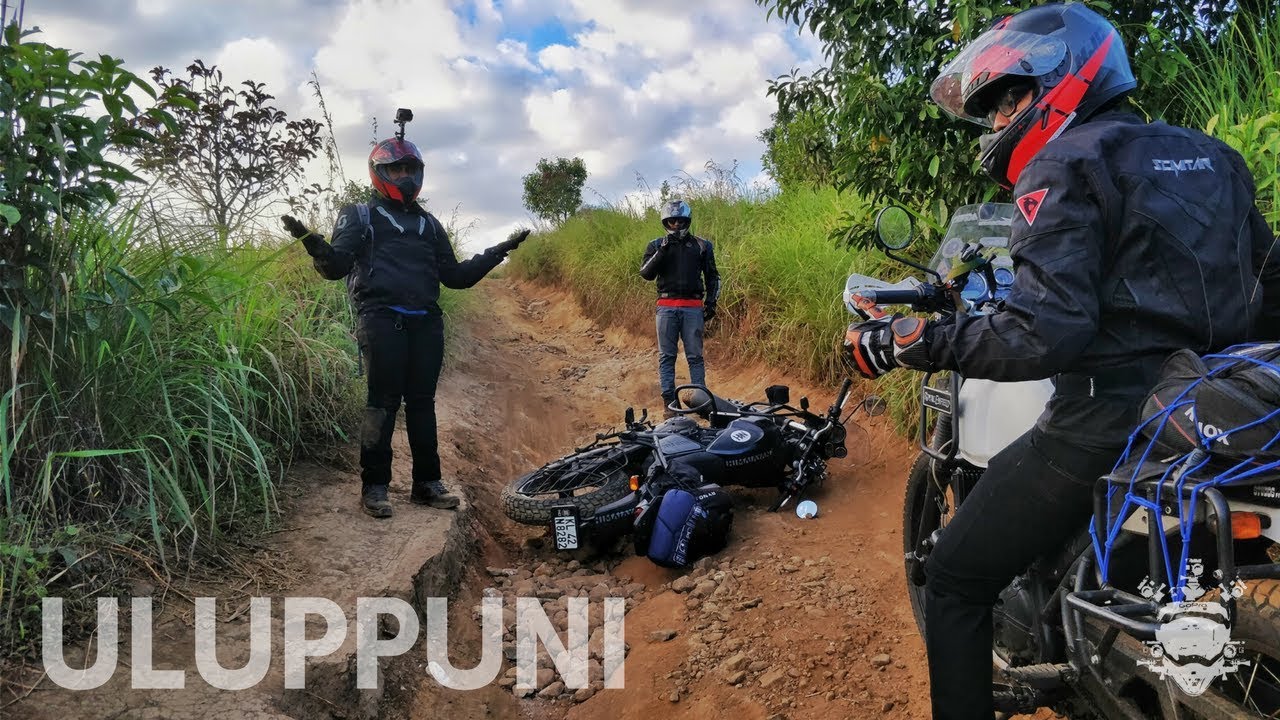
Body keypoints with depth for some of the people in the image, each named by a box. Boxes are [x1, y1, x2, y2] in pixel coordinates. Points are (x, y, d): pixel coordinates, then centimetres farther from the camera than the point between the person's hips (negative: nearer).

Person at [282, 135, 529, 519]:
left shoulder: (429, 224, 24)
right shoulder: (360, 216, 10)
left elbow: (455, 275, 23)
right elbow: (336, 267, -1)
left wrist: (499, 251, 19)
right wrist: (313, 244, -22)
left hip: (426, 321, 5)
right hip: (382, 320, -4)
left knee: (422, 401, 6)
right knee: (383, 401, -8)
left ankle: (426, 482, 12)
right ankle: (374, 486, -1)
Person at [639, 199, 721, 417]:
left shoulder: (702, 246, 11)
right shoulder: (656, 245, 9)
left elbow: (713, 276, 15)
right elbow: (646, 273, -4)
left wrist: (711, 302, 4)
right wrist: (662, 251, -13)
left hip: (693, 307, 0)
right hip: (666, 307, 0)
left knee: (695, 356, 0)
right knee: (666, 356, 1)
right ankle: (669, 401, 4)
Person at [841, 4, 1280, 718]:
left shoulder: (1064, 166, -8)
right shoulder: (1212, 154, 16)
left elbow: (1044, 334, -21)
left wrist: (911, 342, -16)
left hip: (1110, 420, -8)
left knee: (955, 582, 3)